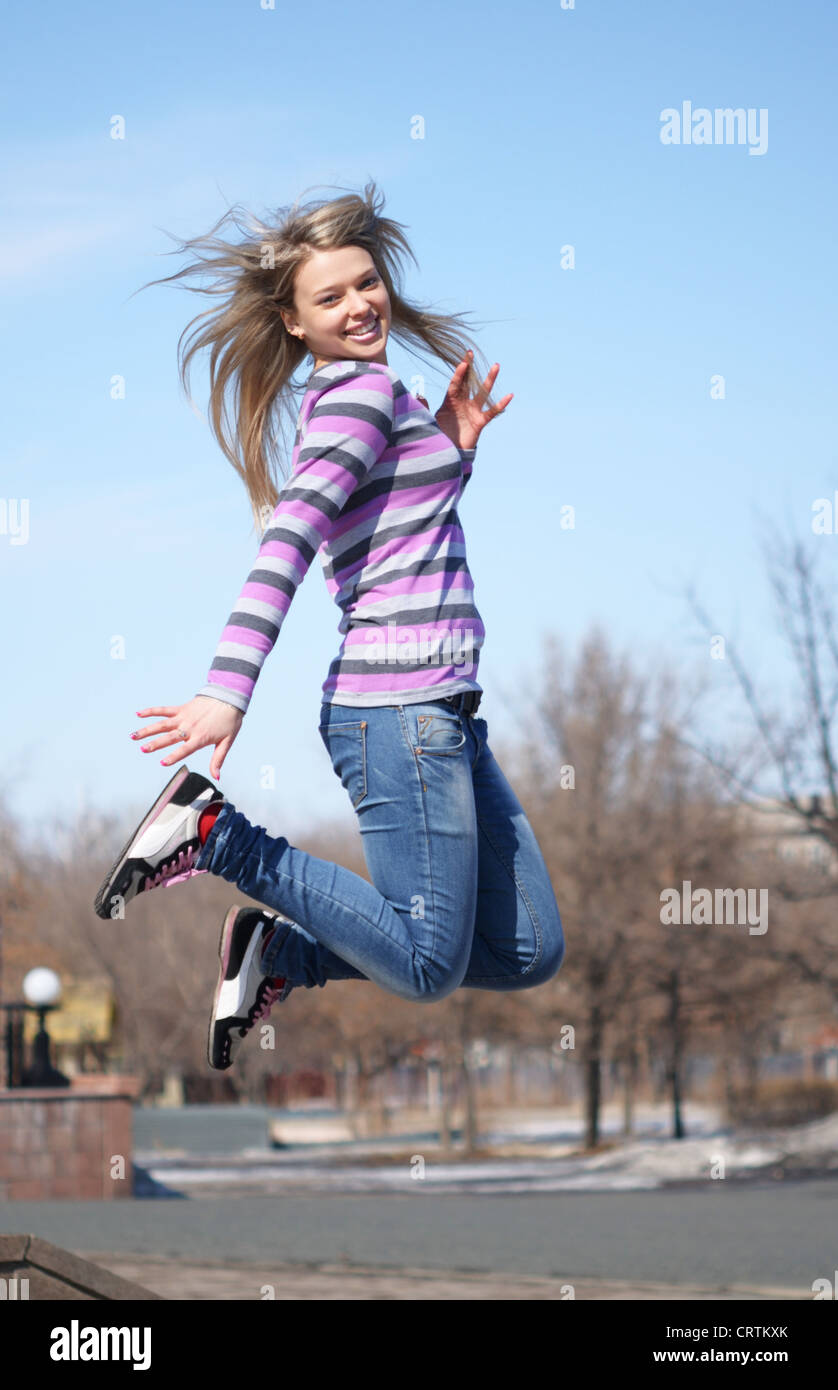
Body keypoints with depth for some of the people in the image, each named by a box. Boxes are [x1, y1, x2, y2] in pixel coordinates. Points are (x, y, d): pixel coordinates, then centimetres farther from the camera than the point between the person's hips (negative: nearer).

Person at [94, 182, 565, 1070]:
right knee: (428, 968, -8)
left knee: (529, 956, 10)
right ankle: (216, 831, -1)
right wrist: (229, 690, -29)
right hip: (398, 706, -10)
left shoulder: (340, 398, 19)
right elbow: (285, 544, -19)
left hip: (441, 711, 10)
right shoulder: (363, 388, -7)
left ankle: (280, 950, 9)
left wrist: (451, 449, 14)